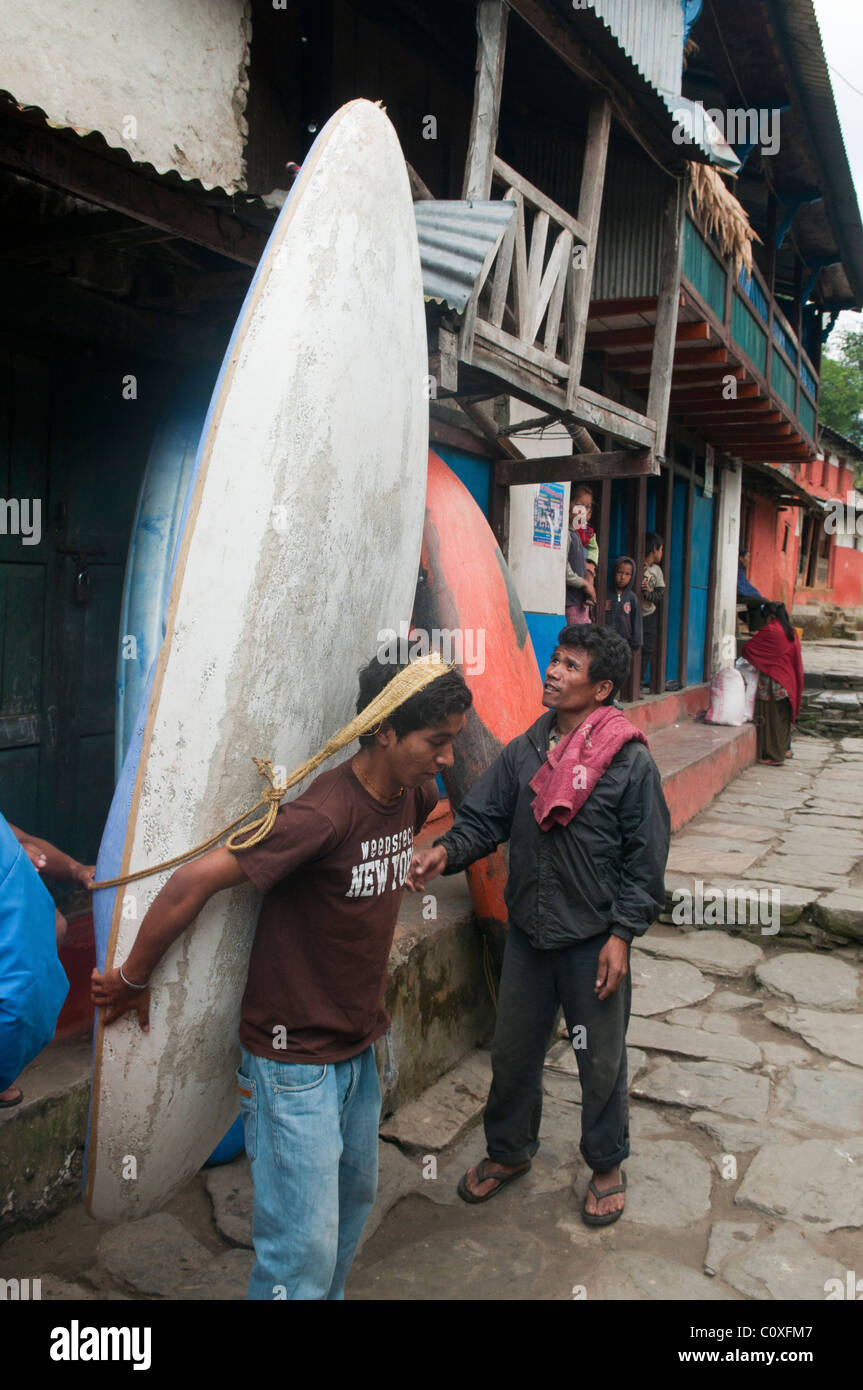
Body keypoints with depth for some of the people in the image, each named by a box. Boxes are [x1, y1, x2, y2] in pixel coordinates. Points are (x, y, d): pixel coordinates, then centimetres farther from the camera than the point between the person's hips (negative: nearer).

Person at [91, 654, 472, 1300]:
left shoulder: (412, 795, -3)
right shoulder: (325, 814, -29)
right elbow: (194, 882, -27)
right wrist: (131, 981, -16)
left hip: (358, 1048, 8)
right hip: (295, 1062, -8)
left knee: (355, 1197, 23)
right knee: (305, 1253, -2)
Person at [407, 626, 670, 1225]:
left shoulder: (631, 762, -12)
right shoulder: (524, 752, 1)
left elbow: (645, 859, -9)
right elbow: (484, 817, 0)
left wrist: (621, 934, -12)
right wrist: (446, 850, -20)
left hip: (594, 938, -4)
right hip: (528, 931, 4)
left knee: (601, 1059, 14)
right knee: (513, 1051, 18)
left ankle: (608, 1164, 39)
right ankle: (509, 1151, 42)